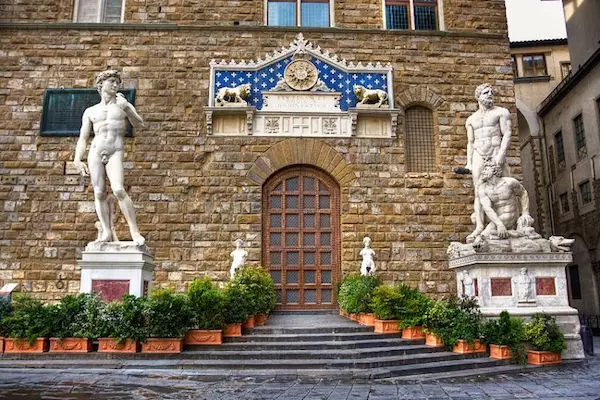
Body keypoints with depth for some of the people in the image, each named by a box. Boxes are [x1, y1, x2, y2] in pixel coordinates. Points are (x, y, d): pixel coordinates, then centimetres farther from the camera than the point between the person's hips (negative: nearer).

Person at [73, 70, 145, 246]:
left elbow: (139, 125, 2)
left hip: (115, 153, -2)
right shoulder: (90, 111, 19)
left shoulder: (125, 105, 18)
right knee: (99, 193, -7)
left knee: (118, 190, -21)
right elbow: (82, 139, 13)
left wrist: (126, 109, -12)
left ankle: (134, 231, -18)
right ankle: (106, 232, -5)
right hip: (96, 151, 2)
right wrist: (77, 160, -1)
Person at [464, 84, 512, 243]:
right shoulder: (471, 119, 20)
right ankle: (479, 226, -14)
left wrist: (501, 154, -16)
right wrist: (468, 162, 5)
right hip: (478, 155, 3)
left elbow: (507, 134, -1)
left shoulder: (501, 112, 10)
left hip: (497, 153, -3)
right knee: (479, 192, -7)